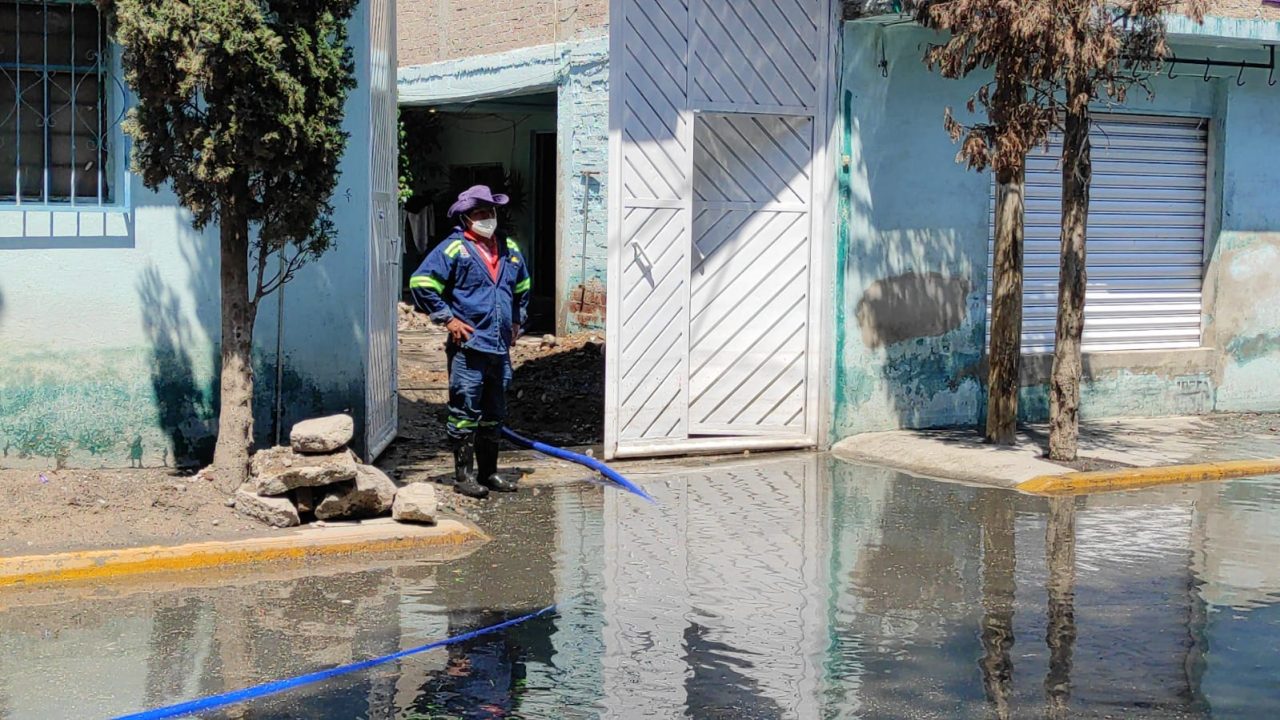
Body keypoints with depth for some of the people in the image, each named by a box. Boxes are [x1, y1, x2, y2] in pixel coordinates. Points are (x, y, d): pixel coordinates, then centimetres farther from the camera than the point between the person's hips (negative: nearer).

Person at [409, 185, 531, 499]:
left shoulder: (509, 250, 15)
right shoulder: (454, 249, -6)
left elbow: (522, 288, 33)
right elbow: (421, 283, -10)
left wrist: (517, 320, 24)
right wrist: (448, 318, -11)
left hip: (500, 347, 7)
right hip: (467, 345, -7)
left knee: (494, 414, 13)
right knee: (465, 412, -4)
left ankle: (488, 472, 23)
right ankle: (463, 475, 2)